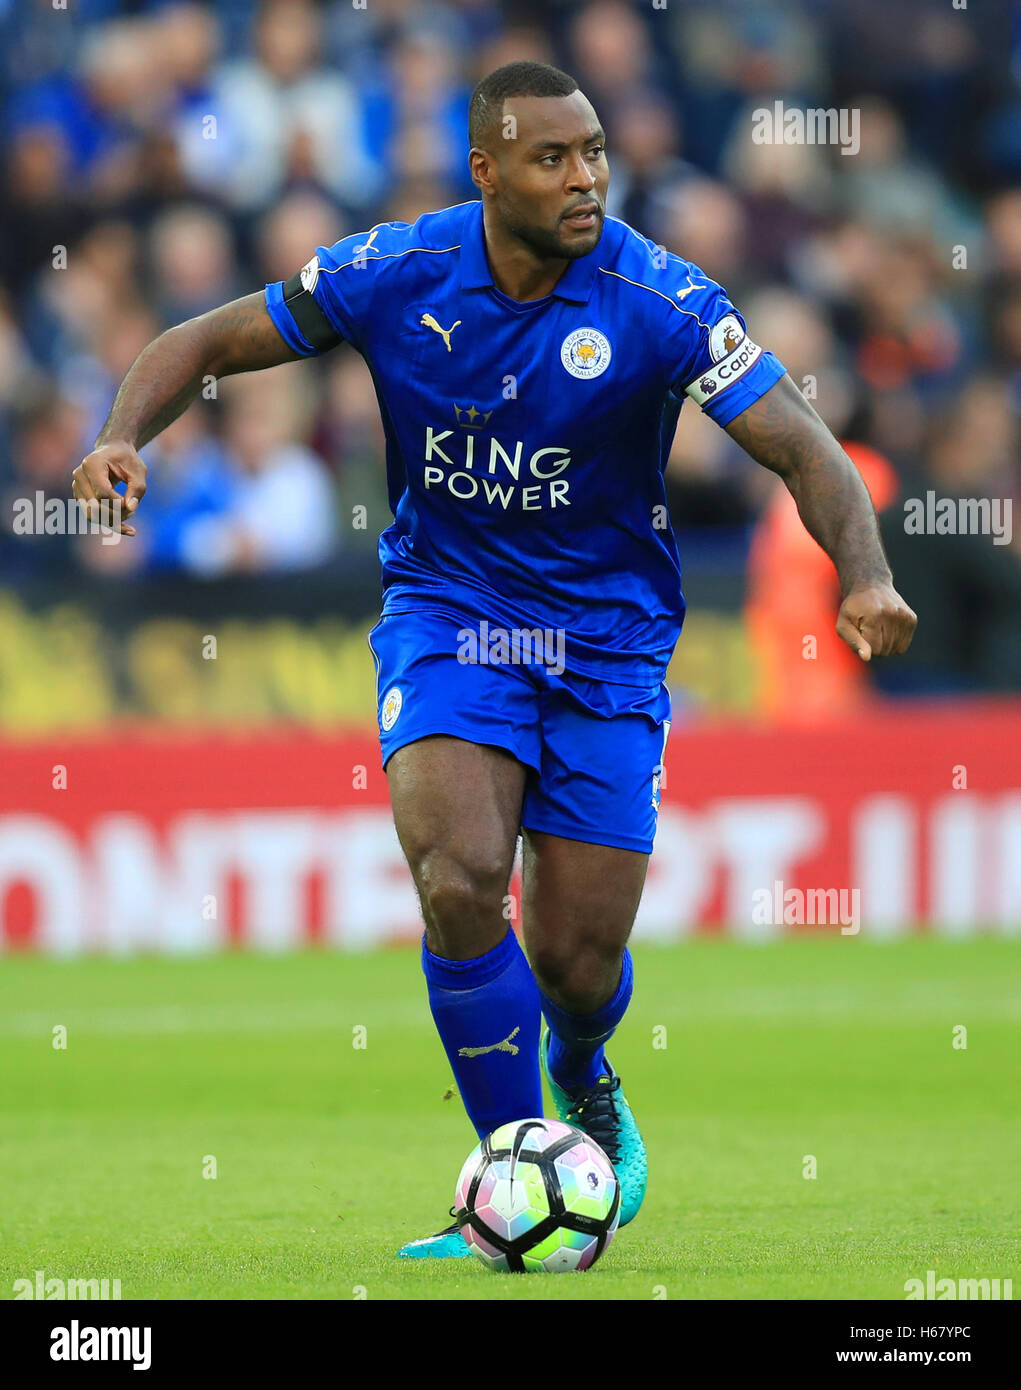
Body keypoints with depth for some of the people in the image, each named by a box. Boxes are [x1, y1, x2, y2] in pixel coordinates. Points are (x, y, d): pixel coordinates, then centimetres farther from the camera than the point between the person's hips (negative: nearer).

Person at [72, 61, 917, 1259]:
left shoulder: (658, 301, -16)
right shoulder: (396, 273, -11)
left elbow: (805, 452, -17)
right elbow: (209, 342, -1)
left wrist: (863, 574, -37)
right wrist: (121, 437, -21)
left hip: (606, 637, 0)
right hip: (445, 610, 0)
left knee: (578, 960, 1)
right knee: (460, 881, -24)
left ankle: (580, 1074, 41)